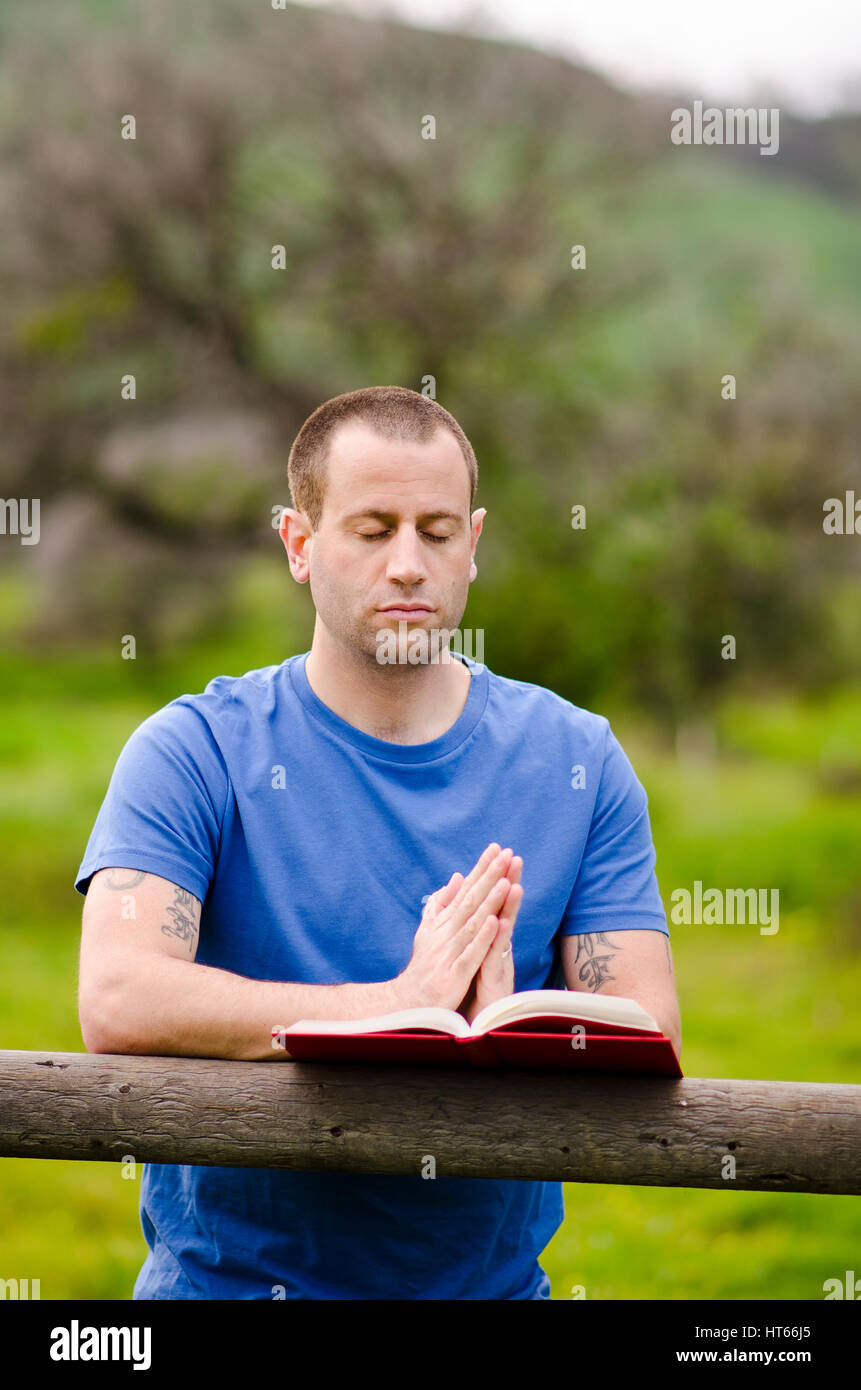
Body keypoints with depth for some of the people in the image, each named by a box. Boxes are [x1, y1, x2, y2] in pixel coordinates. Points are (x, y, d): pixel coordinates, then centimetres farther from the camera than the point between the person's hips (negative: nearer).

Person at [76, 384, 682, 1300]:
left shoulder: (575, 762, 6)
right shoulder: (196, 753, -3)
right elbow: (117, 1003, -18)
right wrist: (402, 1004, -22)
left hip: (491, 1278, 2)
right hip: (230, 1277, -2)